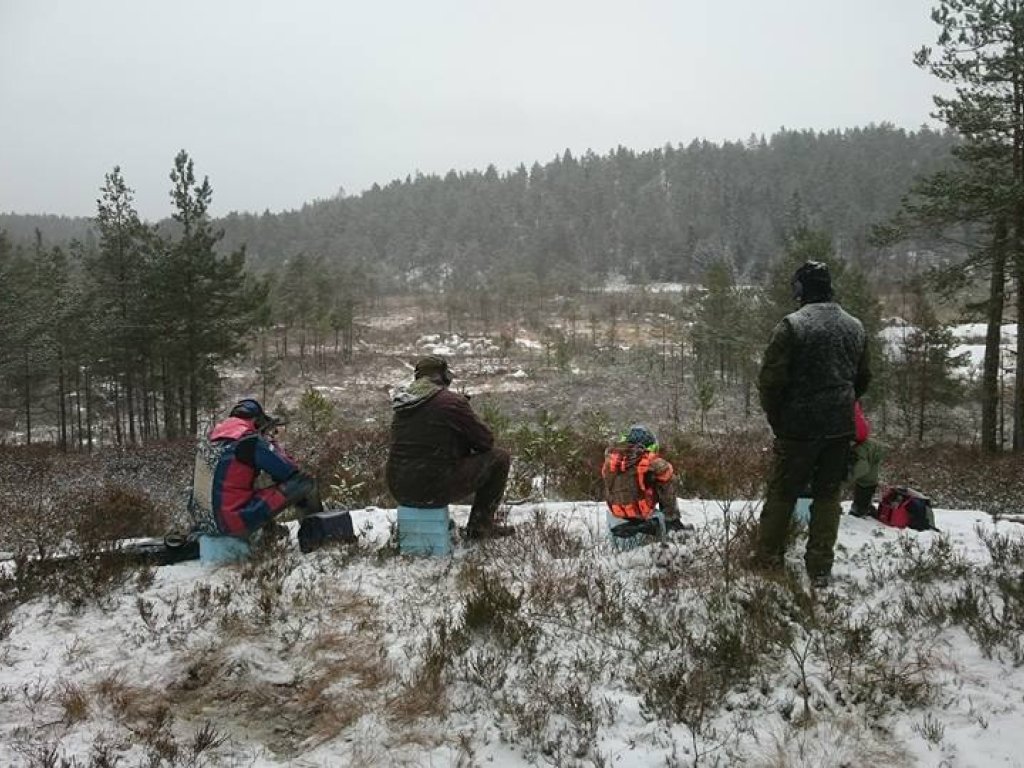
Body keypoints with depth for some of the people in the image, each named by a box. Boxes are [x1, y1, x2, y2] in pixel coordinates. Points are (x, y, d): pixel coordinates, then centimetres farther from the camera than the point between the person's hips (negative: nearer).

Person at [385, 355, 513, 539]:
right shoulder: (451, 401, -11)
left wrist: (464, 445, 21)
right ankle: (480, 527, 12)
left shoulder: (402, 406, 11)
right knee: (500, 457, 5)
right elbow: (485, 441, -4)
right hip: (434, 491, -8)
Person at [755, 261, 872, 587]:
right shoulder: (855, 327, 7)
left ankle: (767, 559, 17)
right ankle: (820, 568, 15)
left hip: (799, 428, -5)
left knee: (782, 493, 8)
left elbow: (771, 379, -14)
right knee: (828, 495, 13)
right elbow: (864, 378, 16)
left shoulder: (791, 326, -14)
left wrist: (776, 419, -1)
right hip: (840, 428, 5)